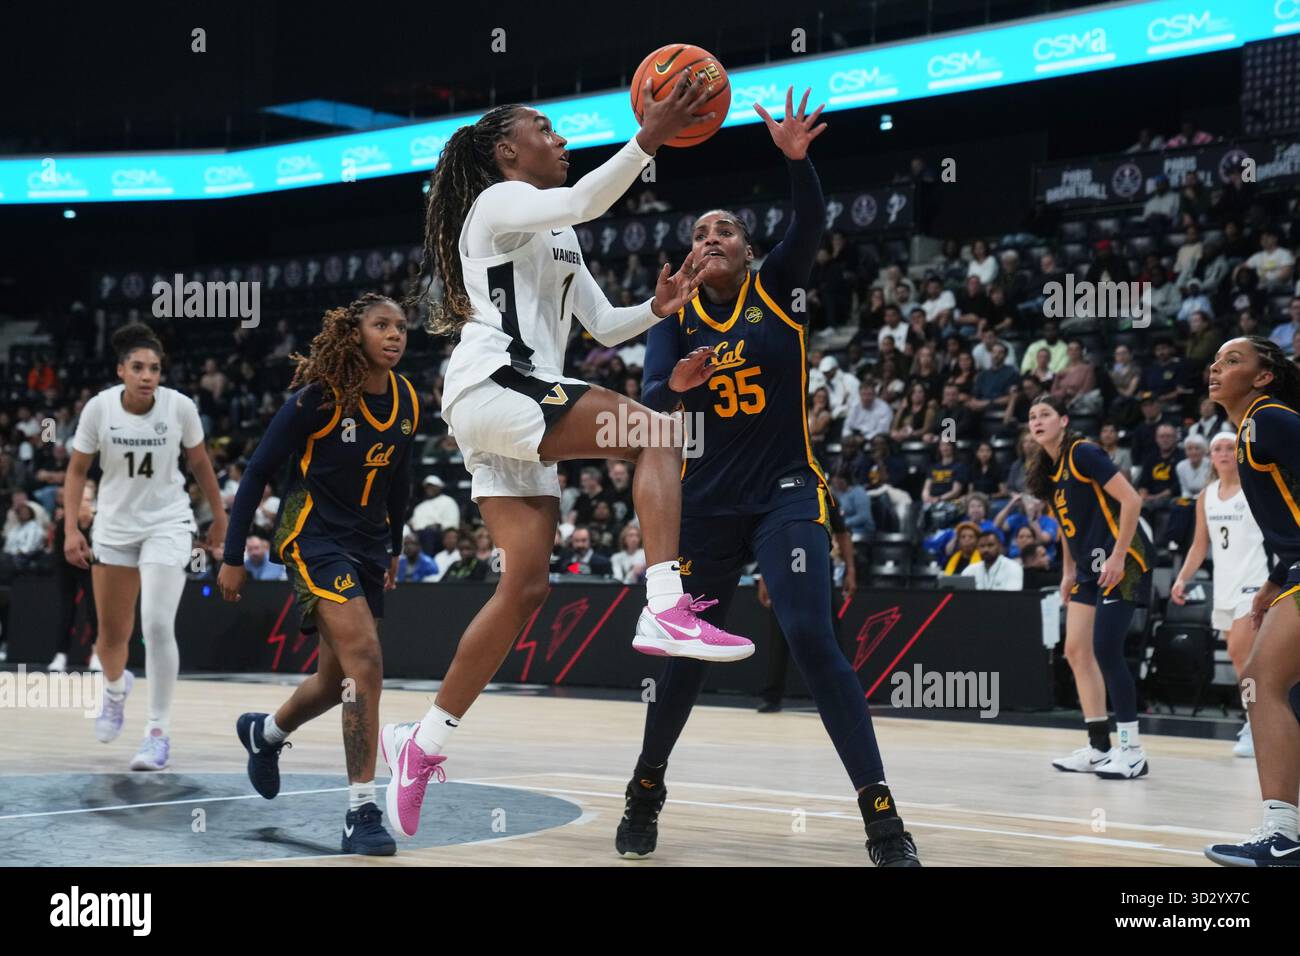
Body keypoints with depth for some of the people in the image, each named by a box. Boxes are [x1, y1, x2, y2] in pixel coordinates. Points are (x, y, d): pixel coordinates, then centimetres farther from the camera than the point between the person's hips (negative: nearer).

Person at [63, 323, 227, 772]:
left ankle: (159, 732, -7)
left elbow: (199, 461, 3)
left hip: (167, 525, -2)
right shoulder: (99, 407, -14)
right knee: (111, 634, 11)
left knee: (157, 624, -19)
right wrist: (71, 527, -9)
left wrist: (219, 513, 10)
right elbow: (77, 469, -1)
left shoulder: (180, 406, -15)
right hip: (114, 526, 2)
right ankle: (116, 687, 48)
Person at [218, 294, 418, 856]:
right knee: (366, 661, -22)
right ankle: (362, 814, -16)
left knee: (337, 681, 14)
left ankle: (264, 733, 47)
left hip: (368, 546, 7)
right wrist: (233, 558, -8)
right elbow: (258, 472, -10)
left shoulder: (407, 402, 1)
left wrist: (393, 551, 23)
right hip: (314, 538, -7)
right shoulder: (317, 396, -15)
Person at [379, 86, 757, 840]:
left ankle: (423, 743, 11)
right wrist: (647, 139, -30)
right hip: (492, 389, -9)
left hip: (519, 409, 9)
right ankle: (666, 610, -34)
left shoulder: (557, 237, 28)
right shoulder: (499, 200, 0)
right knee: (656, 432, -22)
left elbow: (605, 327, 25)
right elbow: (583, 202, -21)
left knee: (528, 585, 4)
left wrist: (659, 309, 7)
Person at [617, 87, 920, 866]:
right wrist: (676, 386, -32)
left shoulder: (777, 290, 0)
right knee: (685, 652, 10)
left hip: (787, 493, -2)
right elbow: (649, 404, -10)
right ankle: (646, 792, 31)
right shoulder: (677, 316, 3)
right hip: (707, 502, 3)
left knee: (813, 639, -17)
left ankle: (882, 815, -14)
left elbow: (813, 223, -17)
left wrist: (796, 157, -34)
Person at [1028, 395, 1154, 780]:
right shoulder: (1047, 471, 12)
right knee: (1077, 651, 7)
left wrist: (1118, 556, -20)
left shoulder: (1082, 453, -13)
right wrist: (1068, 572, 18)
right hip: (1090, 567, 9)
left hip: (1121, 560, -9)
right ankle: (1099, 748, 13)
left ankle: (1132, 751, -6)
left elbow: (1131, 500, -18)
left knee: (1105, 650, -13)